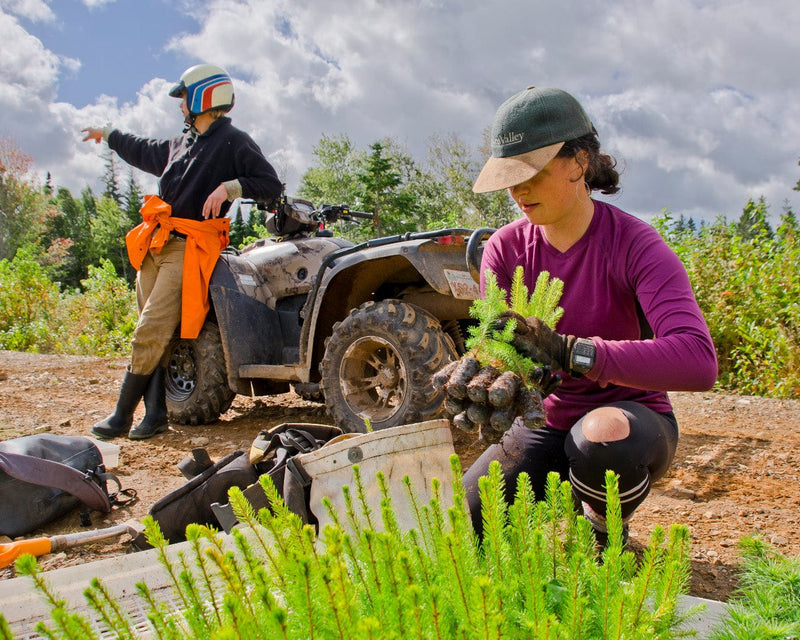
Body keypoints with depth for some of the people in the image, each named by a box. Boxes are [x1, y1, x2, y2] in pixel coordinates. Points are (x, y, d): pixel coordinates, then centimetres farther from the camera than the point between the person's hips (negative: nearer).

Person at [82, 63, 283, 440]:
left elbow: (271, 185, -9)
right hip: (156, 242, 8)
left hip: (189, 247, -8)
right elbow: (146, 153, 42)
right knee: (155, 332, 4)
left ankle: (122, 416, -7)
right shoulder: (182, 143, 22)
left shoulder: (233, 142, -1)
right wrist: (109, 135, 55)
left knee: (150, 333, -13)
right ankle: (155, 414, 7)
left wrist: (230, 186, -23)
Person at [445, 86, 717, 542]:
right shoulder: (506, 247, -6)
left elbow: (698, 362, -36)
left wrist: (568, 351, -47)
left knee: (604, 436, -40)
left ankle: (608, 535, -5)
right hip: (546, 422, 4)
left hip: (631, 421, -3)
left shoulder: (635, 244, -21)